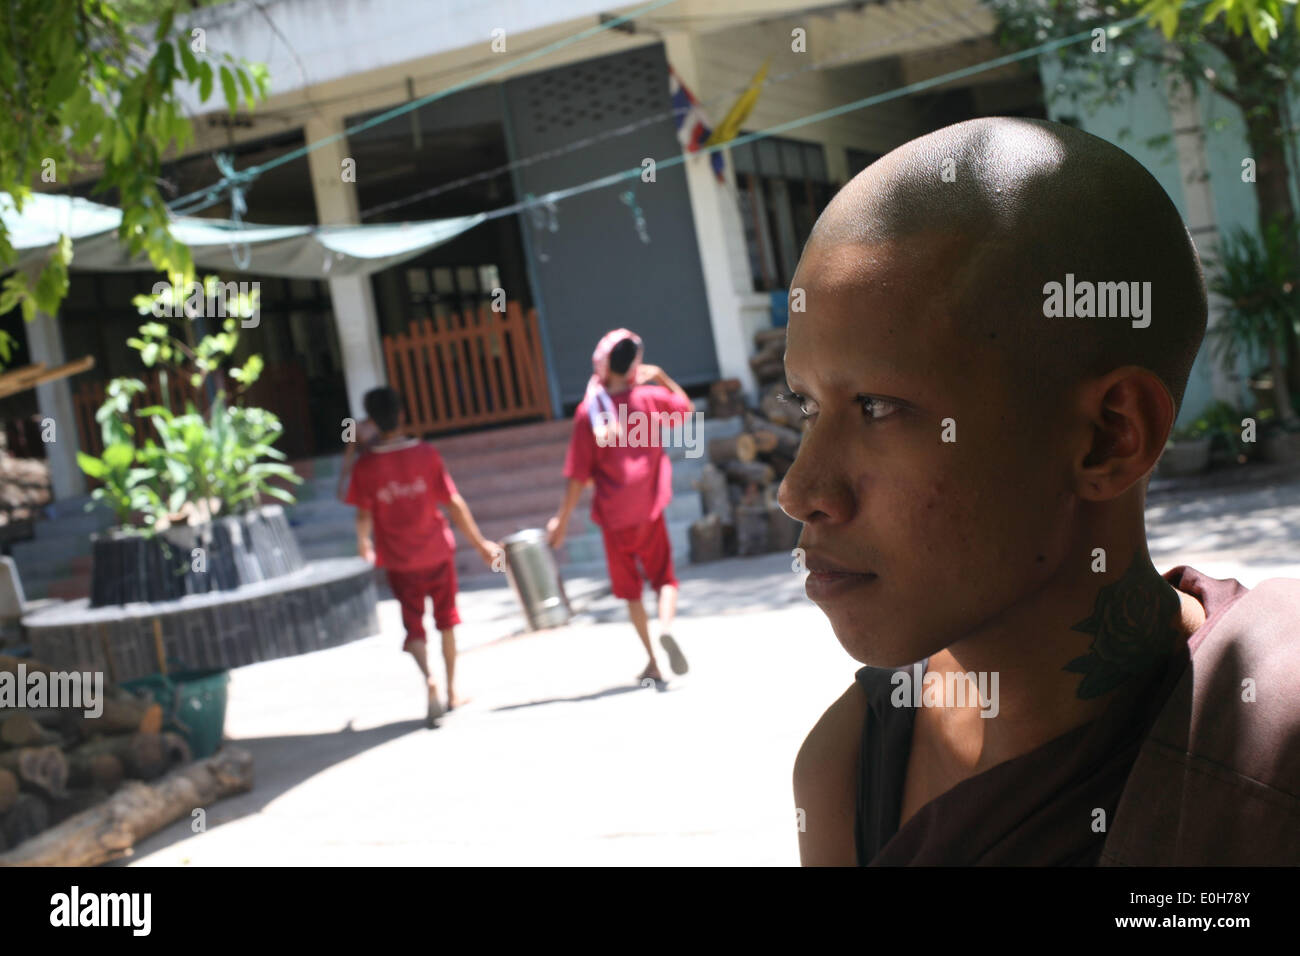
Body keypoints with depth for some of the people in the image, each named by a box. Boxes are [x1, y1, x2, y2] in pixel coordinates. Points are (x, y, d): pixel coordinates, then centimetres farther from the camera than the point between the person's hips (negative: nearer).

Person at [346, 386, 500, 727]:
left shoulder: (365, 466, -10)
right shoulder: (426, 454, -10)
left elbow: (364, 516, -5)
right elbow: (454, 504, -8)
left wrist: (365, 550, 14)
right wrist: (481, 544, 0)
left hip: (399, 560, 0)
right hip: (437, 551, 1)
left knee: (413, 627, 9)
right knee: (447, 622, 18)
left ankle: (428, 678, -18)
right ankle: (452, 690, 25)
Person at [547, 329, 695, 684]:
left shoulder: (588, 411, -8)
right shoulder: (651, 398, -4)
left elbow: (578, 475, -8)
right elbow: (686, 407, 20)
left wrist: (562, 520, 0)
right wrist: (661, 377, 20)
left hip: (613, 517, 0)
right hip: (649, 510, 0)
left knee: (630, 589, 12)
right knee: (664, 578, 10)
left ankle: (653, 661, 11)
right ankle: (666, 626, -21)